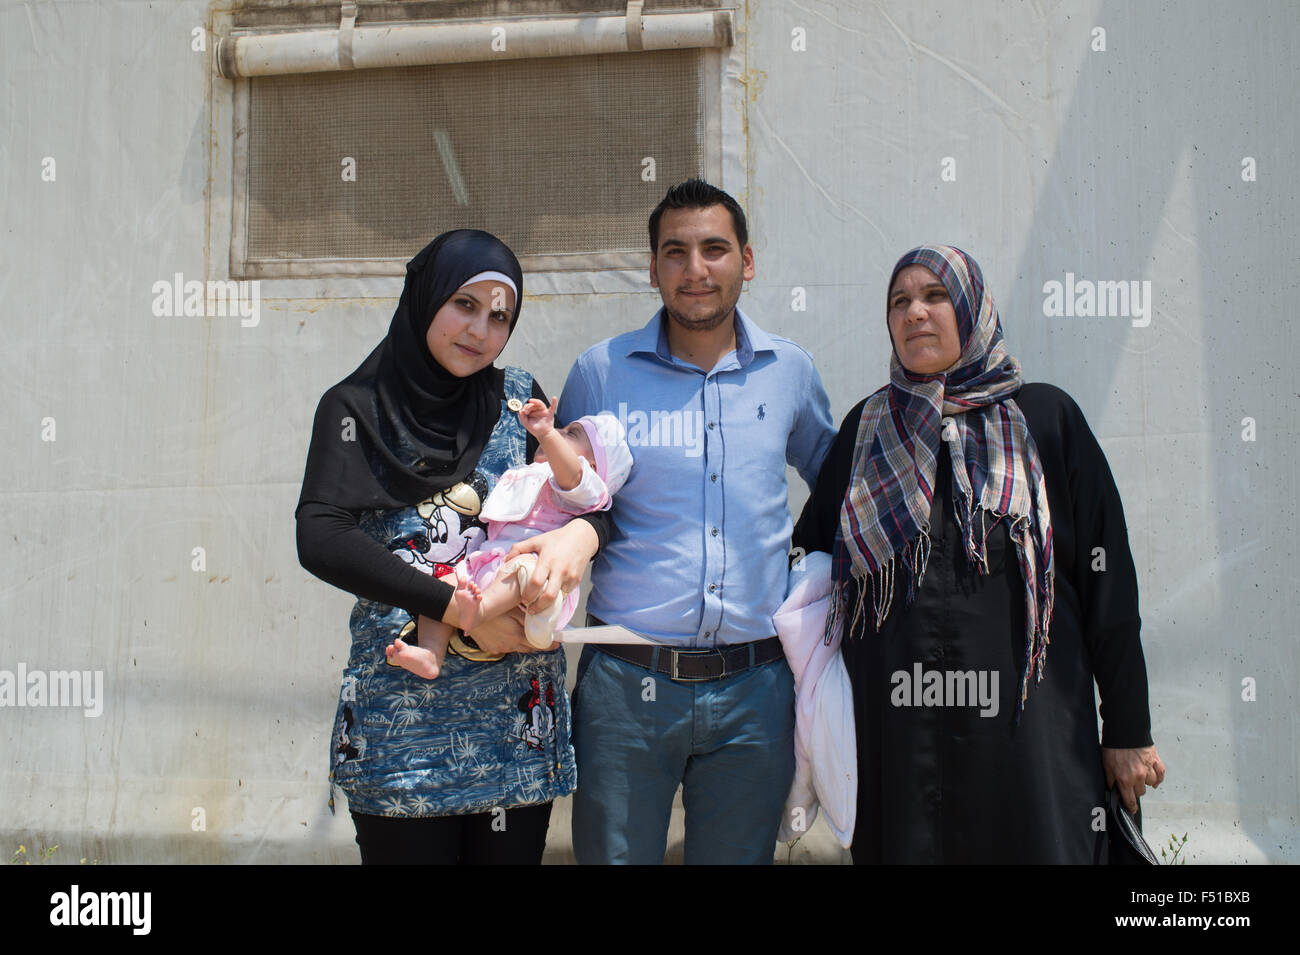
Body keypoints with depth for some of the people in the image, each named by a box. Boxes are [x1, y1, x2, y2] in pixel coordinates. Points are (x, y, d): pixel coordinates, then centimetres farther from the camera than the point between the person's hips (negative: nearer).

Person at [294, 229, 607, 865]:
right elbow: (319, 538, -15)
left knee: (511, 851, 9)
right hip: (404, 710, -2)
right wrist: (458, 608, -21)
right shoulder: (357, 408, 0)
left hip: (518, 711, 3)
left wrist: (582, 534, -19)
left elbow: (590, 495, 6)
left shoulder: (516, 399, 8)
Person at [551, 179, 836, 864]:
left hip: (753, 687, 2)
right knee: (611, 855, 9)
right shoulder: (602, 371, -1)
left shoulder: (789, 371, 4)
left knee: (738, 856, 15)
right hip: (627, 682, -1)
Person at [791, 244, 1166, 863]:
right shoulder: (868, 429, 9)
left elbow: (1108, 581, 1)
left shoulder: (1045, 418, 2)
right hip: (895, 735, 2)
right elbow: (808, 555, 14)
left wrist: (1129, 730, 0)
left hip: (1026, 728, -1)